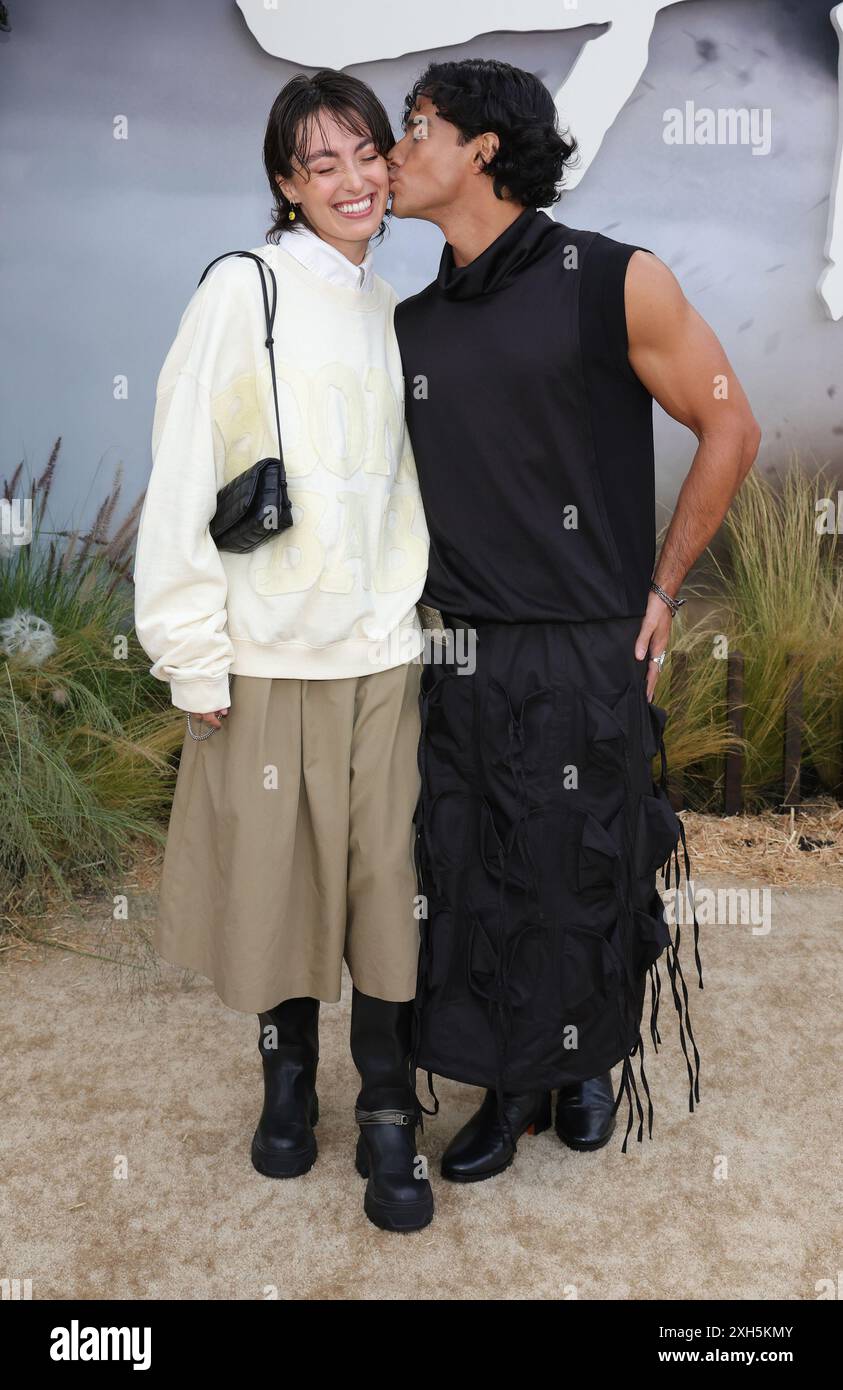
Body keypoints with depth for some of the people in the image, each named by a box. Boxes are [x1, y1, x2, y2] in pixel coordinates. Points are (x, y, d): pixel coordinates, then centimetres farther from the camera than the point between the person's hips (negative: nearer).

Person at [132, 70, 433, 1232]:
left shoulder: (395, 311, 11)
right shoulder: (243, 291, -3)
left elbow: (416, 476, 13)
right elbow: (183, 473, -7)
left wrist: (429, 606, 7)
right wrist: (191, 649, -10)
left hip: (387, 652, 3)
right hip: (270, 652, -3)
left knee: (388, 880, 4)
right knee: (275, 872, 8)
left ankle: (388, 1115, 18)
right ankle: (288, 1073, 32)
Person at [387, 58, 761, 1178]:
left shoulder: (615, 284, -8)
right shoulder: (411, 323, 8)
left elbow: (730, 428, -1)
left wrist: (661, 589, -1)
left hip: (587, 654, -4)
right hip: (461, 656, 4)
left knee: (585, 876, 10)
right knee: (474, 880, 10)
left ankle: (591, 1064, 37)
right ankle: (510, 1090, 31)